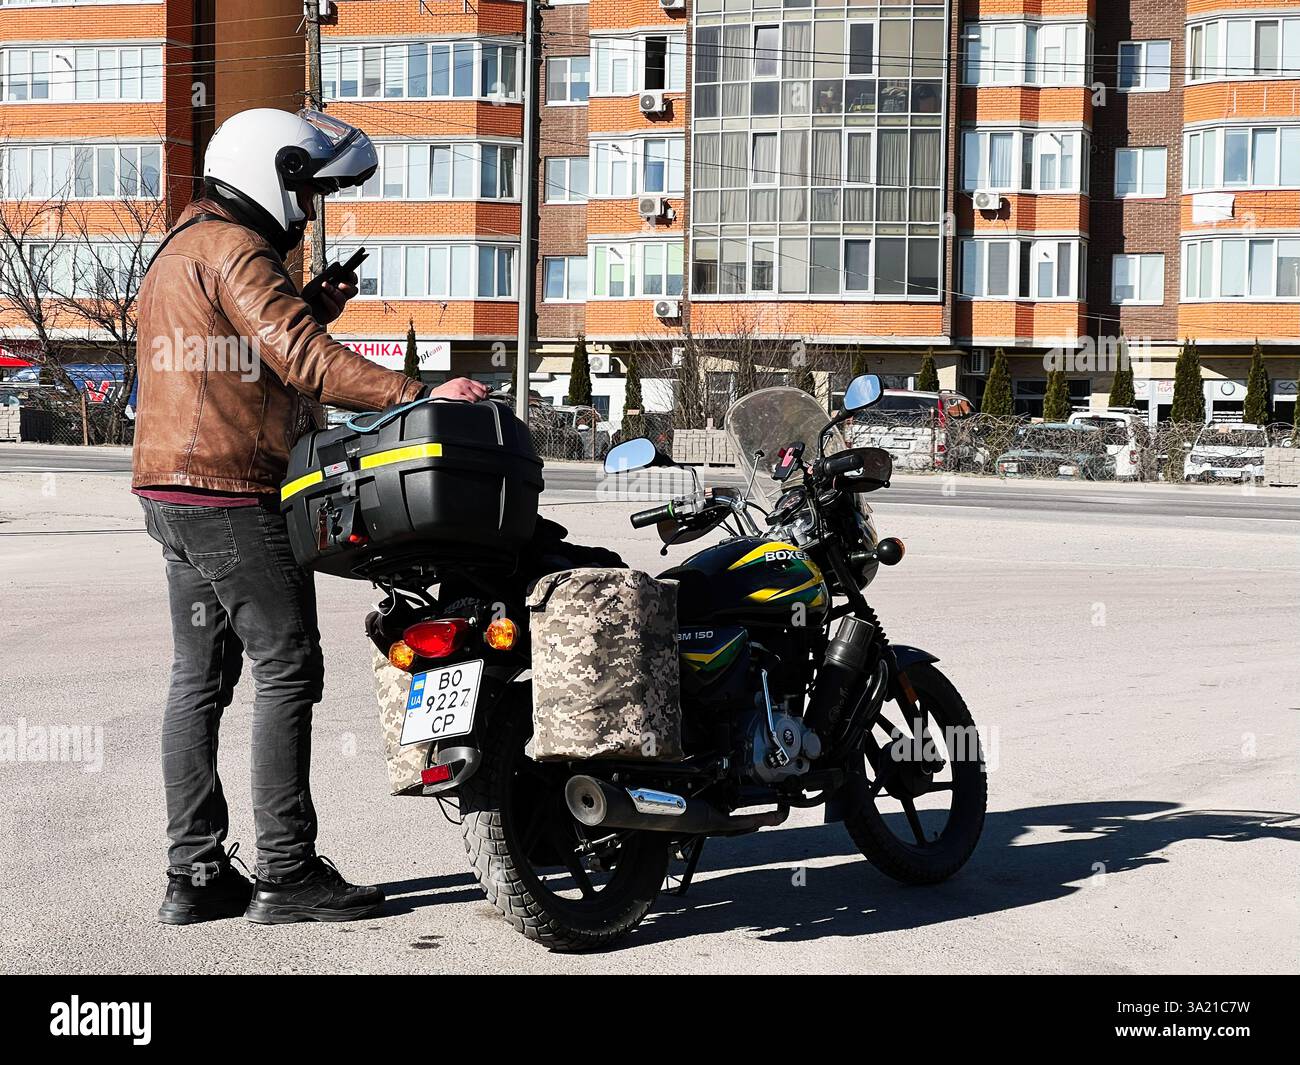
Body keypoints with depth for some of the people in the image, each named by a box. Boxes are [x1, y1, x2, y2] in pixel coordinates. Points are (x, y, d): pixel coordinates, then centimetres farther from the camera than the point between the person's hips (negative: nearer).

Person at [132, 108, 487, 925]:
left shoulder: (182, 248, 22)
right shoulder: (235, 250, -11)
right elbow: (299, 360, -23)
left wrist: (314, 312, 12)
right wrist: (419, 395, -27)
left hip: (174, 494, 10)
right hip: (232, 494, -10)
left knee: (201, 676, 10)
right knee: (287, 671, -5)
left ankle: (196, 874, 13)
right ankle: (287, 873, -2)